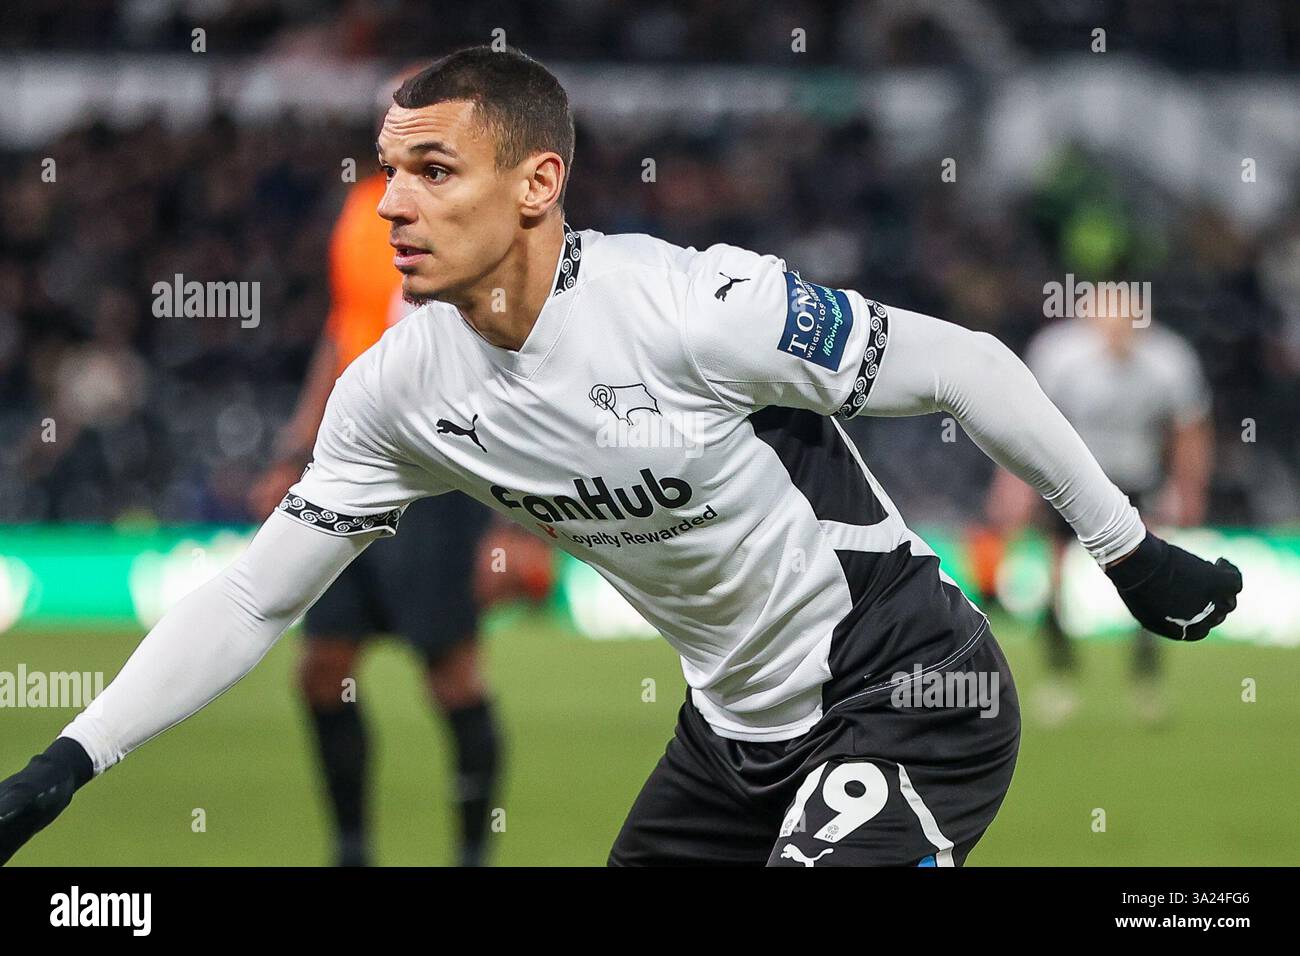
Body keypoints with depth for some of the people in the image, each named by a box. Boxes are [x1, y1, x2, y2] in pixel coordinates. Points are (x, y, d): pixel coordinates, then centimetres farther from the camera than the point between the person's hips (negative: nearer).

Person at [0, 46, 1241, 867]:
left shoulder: (697, 308, -27)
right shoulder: (399, 391, -7)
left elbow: (963, 368, -16)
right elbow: (254, 598, 1)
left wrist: (1131, 551, -7)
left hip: (911, 696, -7)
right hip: (738, 727, 8)